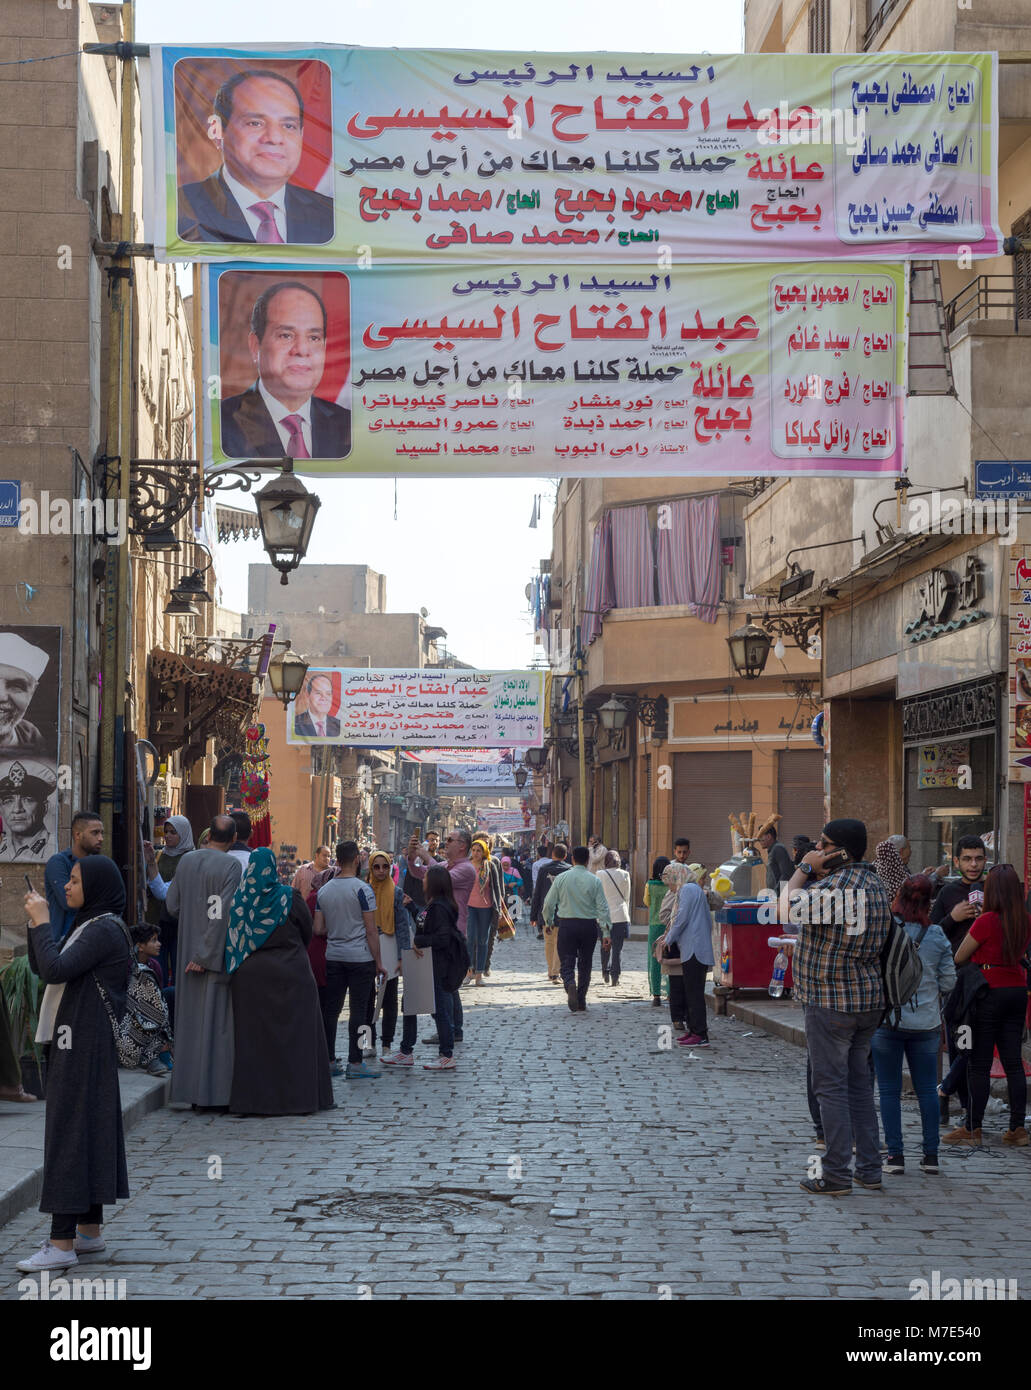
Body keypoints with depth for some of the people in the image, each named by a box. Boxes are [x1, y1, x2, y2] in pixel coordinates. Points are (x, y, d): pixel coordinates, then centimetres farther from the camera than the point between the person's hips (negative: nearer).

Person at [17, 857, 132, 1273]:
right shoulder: (88, 925, 15)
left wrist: (43, 921, -16)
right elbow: (41, 967, 17)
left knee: (70, 1133, -9)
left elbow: (56, 970, -26)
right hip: (74, 1039, 10)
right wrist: (37, 922, 6)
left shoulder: (105, 931, -16)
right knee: (88, 1130, 13)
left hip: (84, 1045, -10)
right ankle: (90, 1230, 20)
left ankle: (63, 1243, -9)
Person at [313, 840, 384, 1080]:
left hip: (333, 957, 5)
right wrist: (378, 961, -3)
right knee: (358, 1010, -1)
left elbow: (318, 930, 7)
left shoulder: (324, 891, 6)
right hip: (360, 958, -5)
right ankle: (354, 1064, -1)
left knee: (331, 1008, 9)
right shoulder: (362, 889, -10)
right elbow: (371, 930, -11)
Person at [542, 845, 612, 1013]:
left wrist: (549, 921, 18)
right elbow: (603, 907, -6)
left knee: (567, 963, 2)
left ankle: (570, 984, -30)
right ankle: (581, 1003, 15)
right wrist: (606, 931, -4)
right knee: (585, 965, 13)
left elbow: (548, 903, 0)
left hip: (567, 925, -1)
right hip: (589, 925, 1)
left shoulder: (561, 878, -2)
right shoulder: (594, 880, -3)